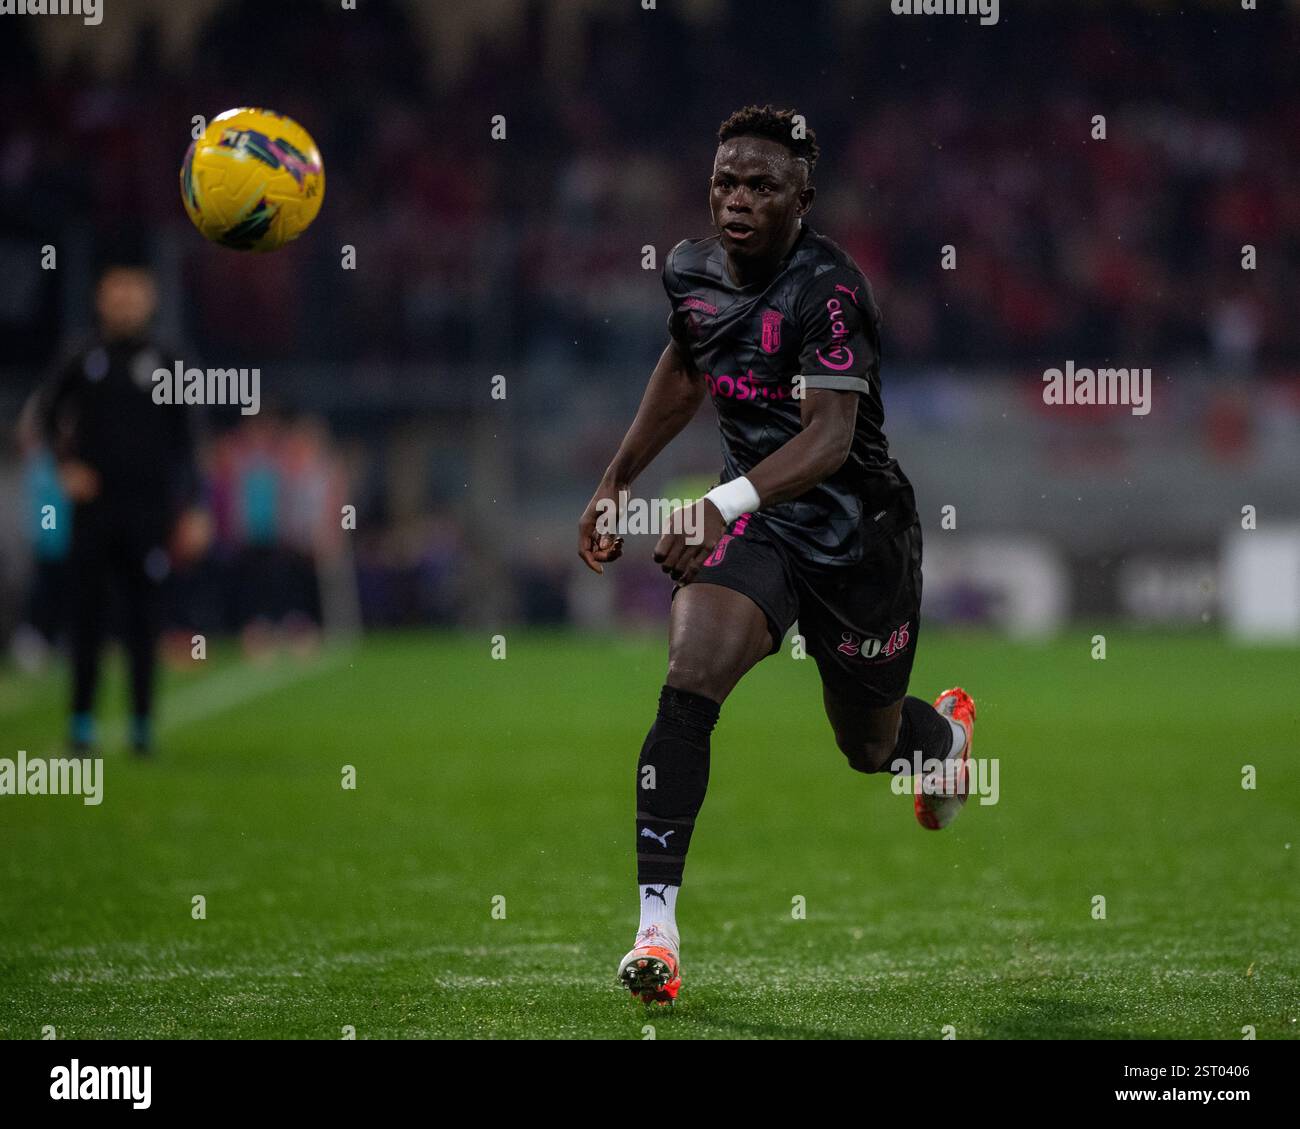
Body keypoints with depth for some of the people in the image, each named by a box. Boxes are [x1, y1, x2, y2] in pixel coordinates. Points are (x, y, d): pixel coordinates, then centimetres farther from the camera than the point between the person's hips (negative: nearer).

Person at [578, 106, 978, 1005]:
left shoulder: (830, 289, -23)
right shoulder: (692, 272, -2)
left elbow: (831, 434, -33)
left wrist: (723, 505, -47)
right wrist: (616, 485, 22)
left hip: (857, 534, -4)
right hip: (752, 517, 4)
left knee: (872, 747, 15)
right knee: (687, 686, -23)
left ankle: (949, 730, 55)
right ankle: (656, 924, -24)